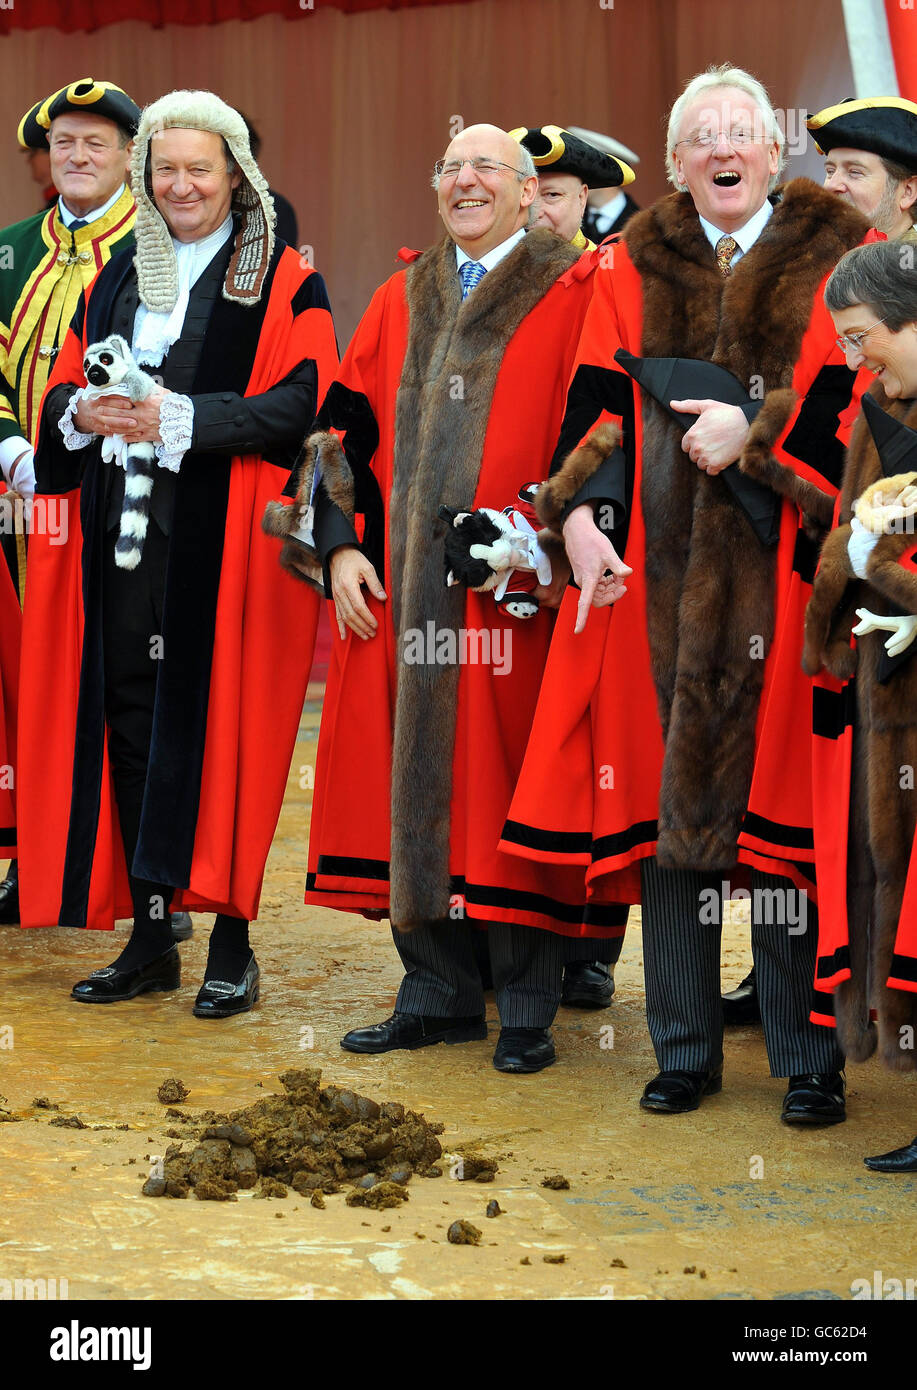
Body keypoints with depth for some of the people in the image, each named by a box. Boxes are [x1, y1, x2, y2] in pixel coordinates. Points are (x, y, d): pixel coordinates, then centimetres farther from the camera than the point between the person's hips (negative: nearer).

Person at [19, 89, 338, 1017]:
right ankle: (149, 939, 11)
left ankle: (231, 941, 0)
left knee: (221, 724, -7)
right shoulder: (116, 282, 18)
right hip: (123, 536, 5)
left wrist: (176, 418, -18)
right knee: (128, 721, 3)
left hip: (227, 541, -5)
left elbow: (302, 402, -9)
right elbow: (58, 396, 16)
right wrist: (89, 413, -8)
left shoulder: (285, 286, 3)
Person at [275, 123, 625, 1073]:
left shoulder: (573, 296, 1)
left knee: (508, 788, -3)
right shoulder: (400, 302, 16)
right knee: (410, 783, 6)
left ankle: (526, 1007, 7)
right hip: (401, 591, 5)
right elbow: (347, 428, 14)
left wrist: (553, 543, -16)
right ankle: (438, 992, 16)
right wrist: (342, 546, 2)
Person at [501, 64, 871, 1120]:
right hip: (659, 569, 3)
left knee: (776, 795, -3)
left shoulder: (836, 258, 5)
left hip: (779, 569, -3)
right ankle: (685, 1048, 14)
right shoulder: (637, 267, 14)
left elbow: (862, 396, -4)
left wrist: (757, 433, -13)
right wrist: (582, 514, -6)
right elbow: (598, 400, 7)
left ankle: (808, 1054, 7)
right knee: (668, 798, 4)